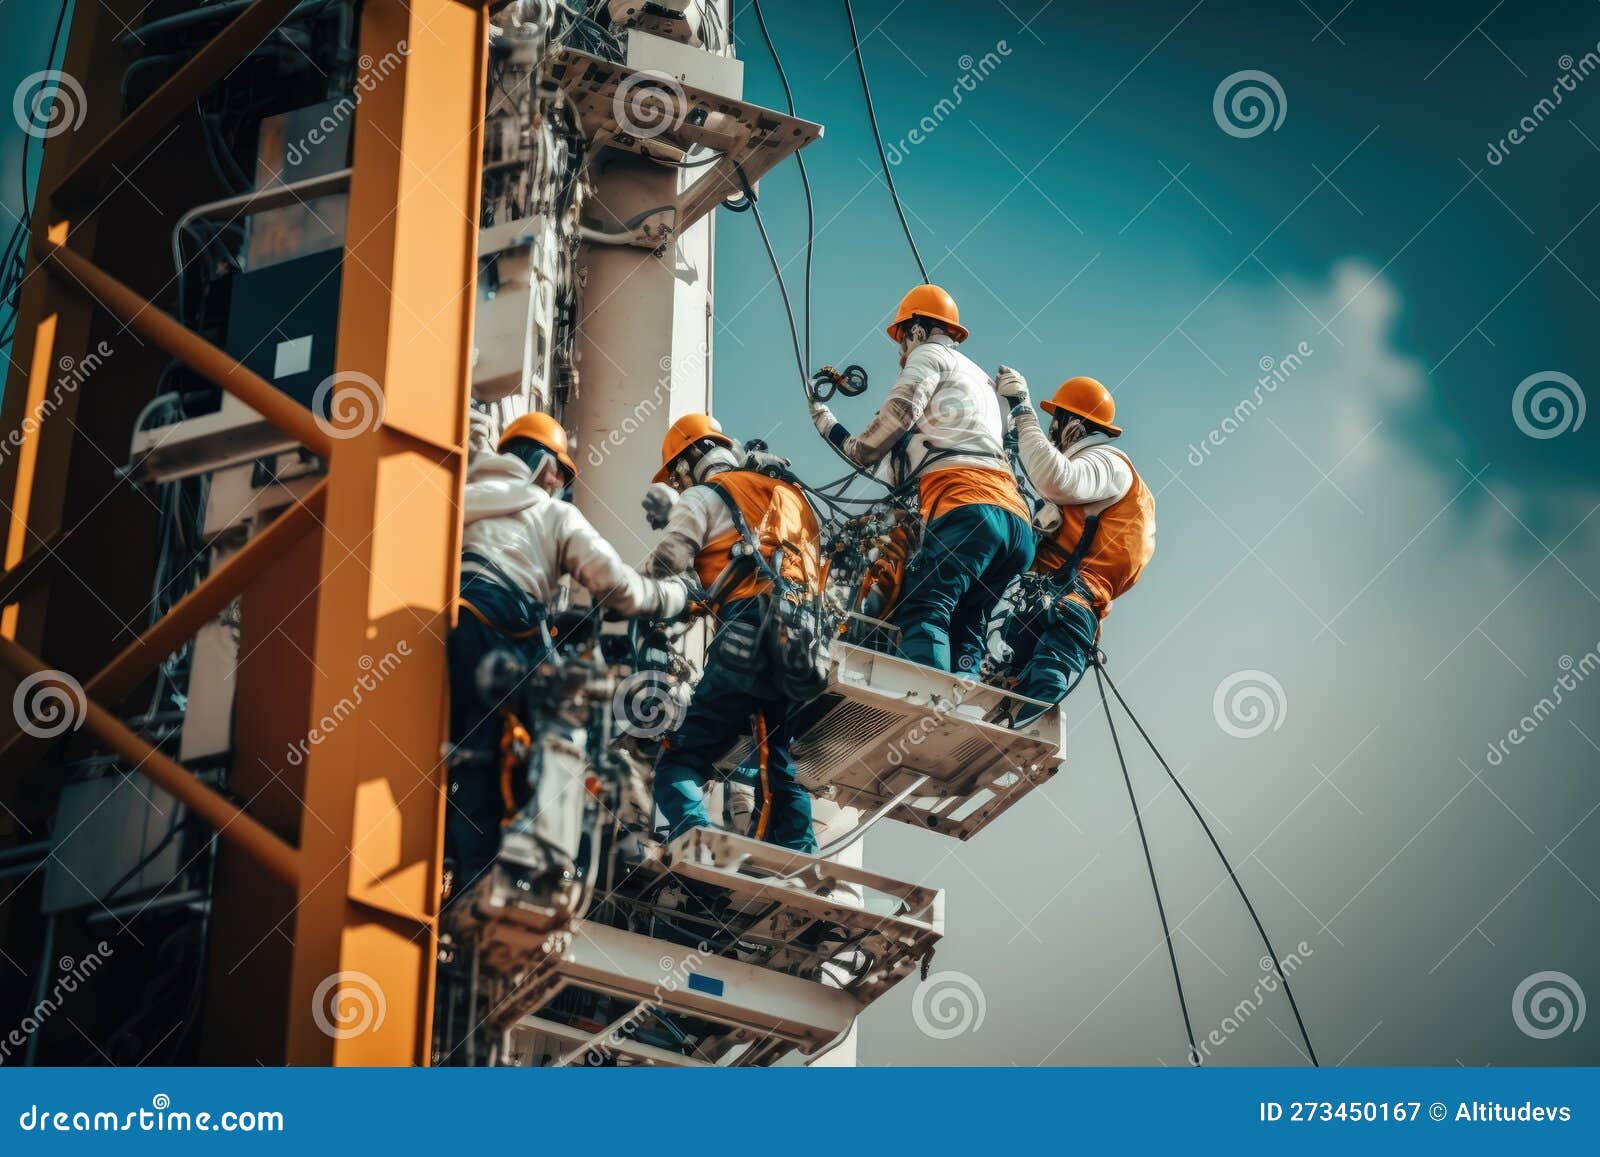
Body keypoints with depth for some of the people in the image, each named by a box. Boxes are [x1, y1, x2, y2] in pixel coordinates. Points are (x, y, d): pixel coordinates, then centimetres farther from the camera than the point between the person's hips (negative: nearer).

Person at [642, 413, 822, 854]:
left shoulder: (702, 495, 12)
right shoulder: (791, 495, 32)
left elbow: (668, 565, -1)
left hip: (748, 637, -6)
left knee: (681, 762, -6)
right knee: (780, 767, 14)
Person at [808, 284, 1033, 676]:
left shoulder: (929, 354, 14)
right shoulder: (980, 379, 39)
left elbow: (897, 414, 2)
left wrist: (855, 449, 16)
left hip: (966, 507, -9)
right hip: (1016, 517, 9)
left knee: (922, 613, -21)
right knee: (965, 629, 4)